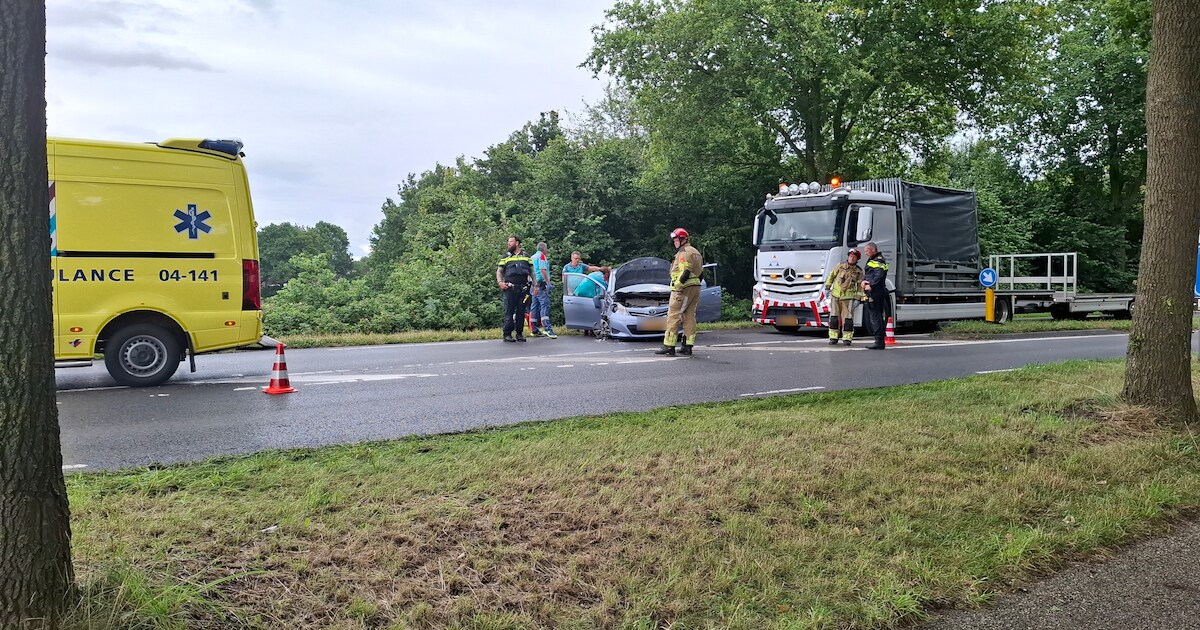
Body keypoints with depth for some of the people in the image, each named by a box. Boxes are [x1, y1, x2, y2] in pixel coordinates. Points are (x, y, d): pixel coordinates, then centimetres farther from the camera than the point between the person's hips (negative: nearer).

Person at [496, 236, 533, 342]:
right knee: (509, 311, -5)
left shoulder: (526, 257, 16)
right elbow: (499, 271, 12)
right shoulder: (506, 257, 13)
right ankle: (507, 334, -2)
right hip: (510, 288, -1)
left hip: (523, 288, 1)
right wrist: (500, 282, -6)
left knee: (521, 311, 3)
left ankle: (520, 334, 11)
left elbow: (532, 271, 18)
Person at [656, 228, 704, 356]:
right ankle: (688, 346, 8)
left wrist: (677, 286, -19)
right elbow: (700, 271, 21)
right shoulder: (695, 252, 22)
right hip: (695, 287, 10)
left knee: (673, 316, -8)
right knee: (690, 316, 8)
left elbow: (685, 273, -21)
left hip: (684, 288, -10)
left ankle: (669, 346, -10)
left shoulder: (683, 252, -10)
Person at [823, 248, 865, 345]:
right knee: (834, 317, 0)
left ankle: (847, 338, 5)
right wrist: (827, 288, 5)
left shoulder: (859, 271, 2)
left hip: (848, 297, -1)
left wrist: (857, 299, -1)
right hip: (836, 296, 1)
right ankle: (833, 338, 7)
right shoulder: (840, 266, 3)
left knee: (848, 318, -4)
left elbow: (860, 286, 4)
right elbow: (831, 276, 11)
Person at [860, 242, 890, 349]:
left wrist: (871, 286, -23)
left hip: (875, 293, -11)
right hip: (871, 293, 11)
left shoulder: (879, 260, -9)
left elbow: (879, 276, -22)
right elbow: (867, 274, 20)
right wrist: (863, 281, 0)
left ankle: (879, 342, -10)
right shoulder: (871, 260, 23)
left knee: (875, 317, -10)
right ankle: (879, 341, 18)